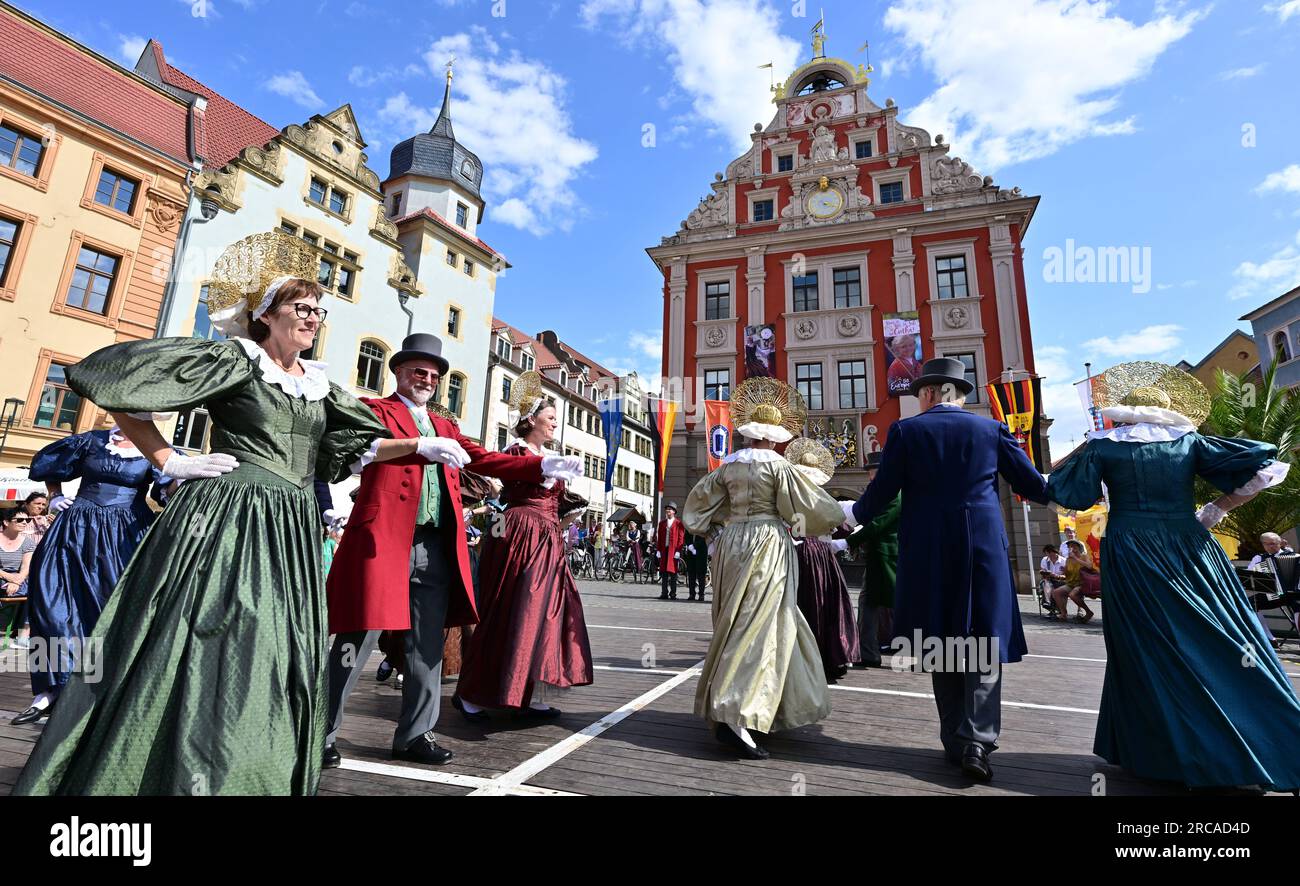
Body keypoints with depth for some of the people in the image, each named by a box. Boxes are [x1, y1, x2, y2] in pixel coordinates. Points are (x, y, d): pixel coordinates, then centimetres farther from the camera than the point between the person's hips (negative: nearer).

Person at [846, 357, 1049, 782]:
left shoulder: (905, 431, -1)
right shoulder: (991, 428, 4)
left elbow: (881, 493, -4)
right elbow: (1032, 484, 10)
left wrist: (851, 513, 15)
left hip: (928, 554, 0)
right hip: (983, 548, 1)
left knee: (943, 646, 12)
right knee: (984, 646, 9)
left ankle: (955, 742, 19)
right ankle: (976, 742, -1)